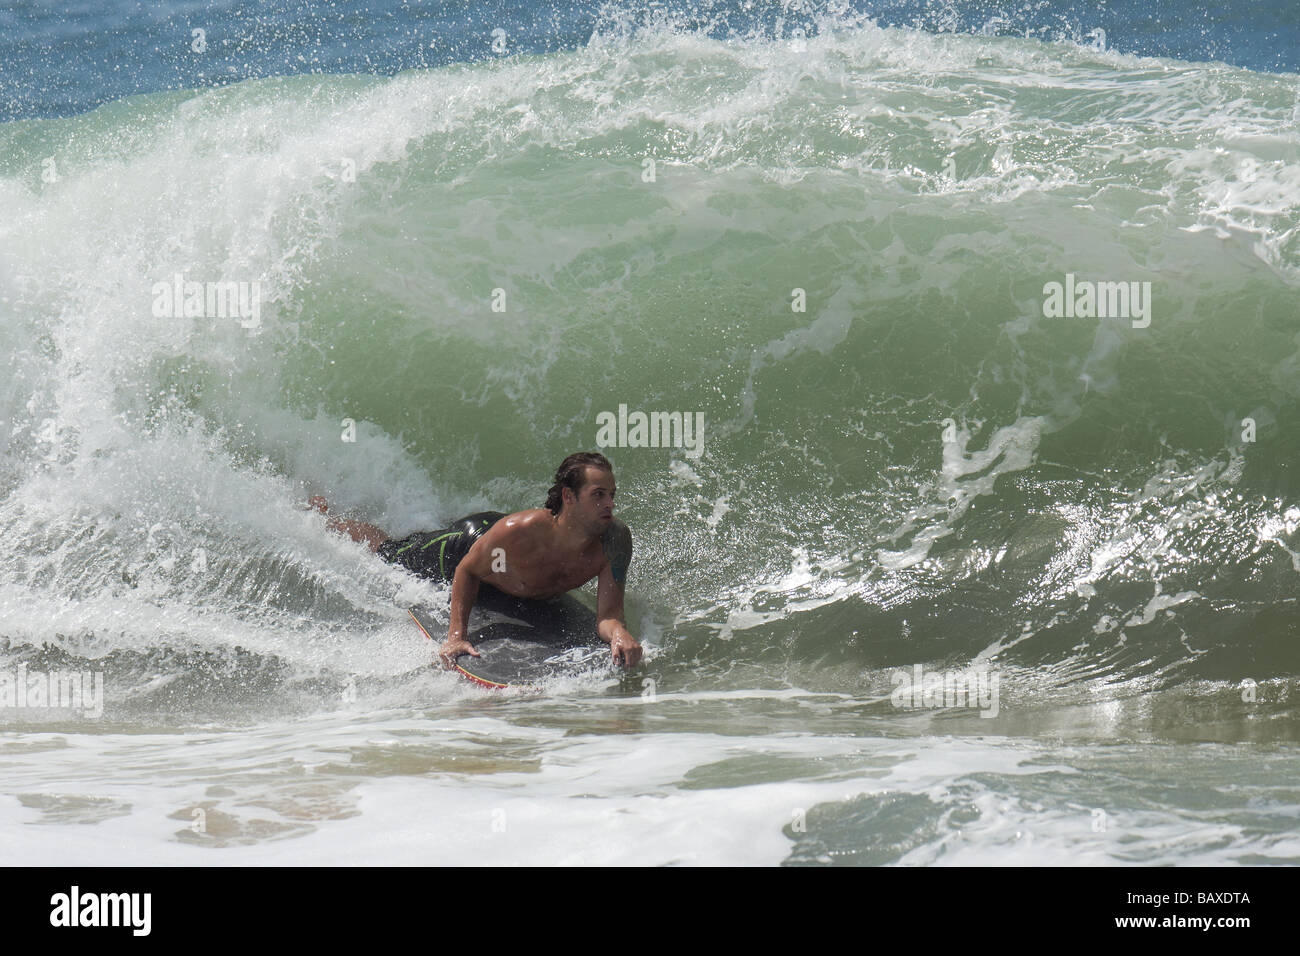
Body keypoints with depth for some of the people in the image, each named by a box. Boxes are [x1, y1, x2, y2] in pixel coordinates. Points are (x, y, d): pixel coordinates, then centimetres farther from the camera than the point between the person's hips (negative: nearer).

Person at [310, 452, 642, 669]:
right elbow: (467, 571, -27)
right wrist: (457, 635, -37)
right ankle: (321, 512, 48)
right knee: (384, 553, 17)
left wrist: (618, 633, -60)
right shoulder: (520, 530, -46)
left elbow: (608, 614, -36)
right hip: (463, 548, -4)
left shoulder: (615, 541, -37)